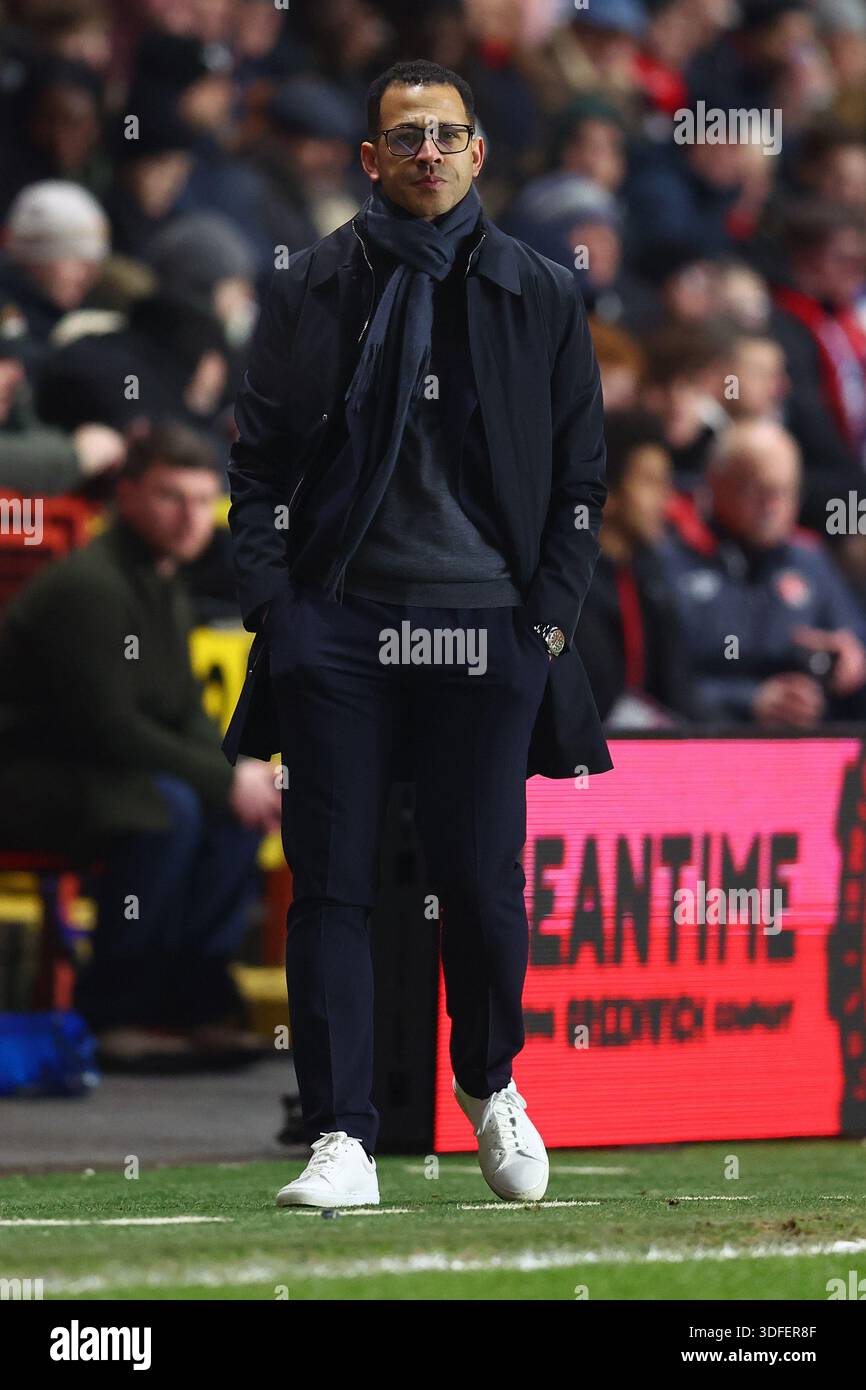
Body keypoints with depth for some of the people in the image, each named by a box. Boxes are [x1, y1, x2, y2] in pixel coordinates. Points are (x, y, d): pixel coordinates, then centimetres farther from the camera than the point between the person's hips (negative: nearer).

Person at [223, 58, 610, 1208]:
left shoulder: (542, 297, 9)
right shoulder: (309, 290, 8)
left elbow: (580, 477, 10)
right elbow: (259, 460, 8)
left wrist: (551, 618, 0)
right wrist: (273, 603, -3)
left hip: (486, 635, 0)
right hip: (338, 628, 0)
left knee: (483, 886, 1)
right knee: (330, 888, -4)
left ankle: (489, 1083, 27)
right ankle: (343, 1142, -1)